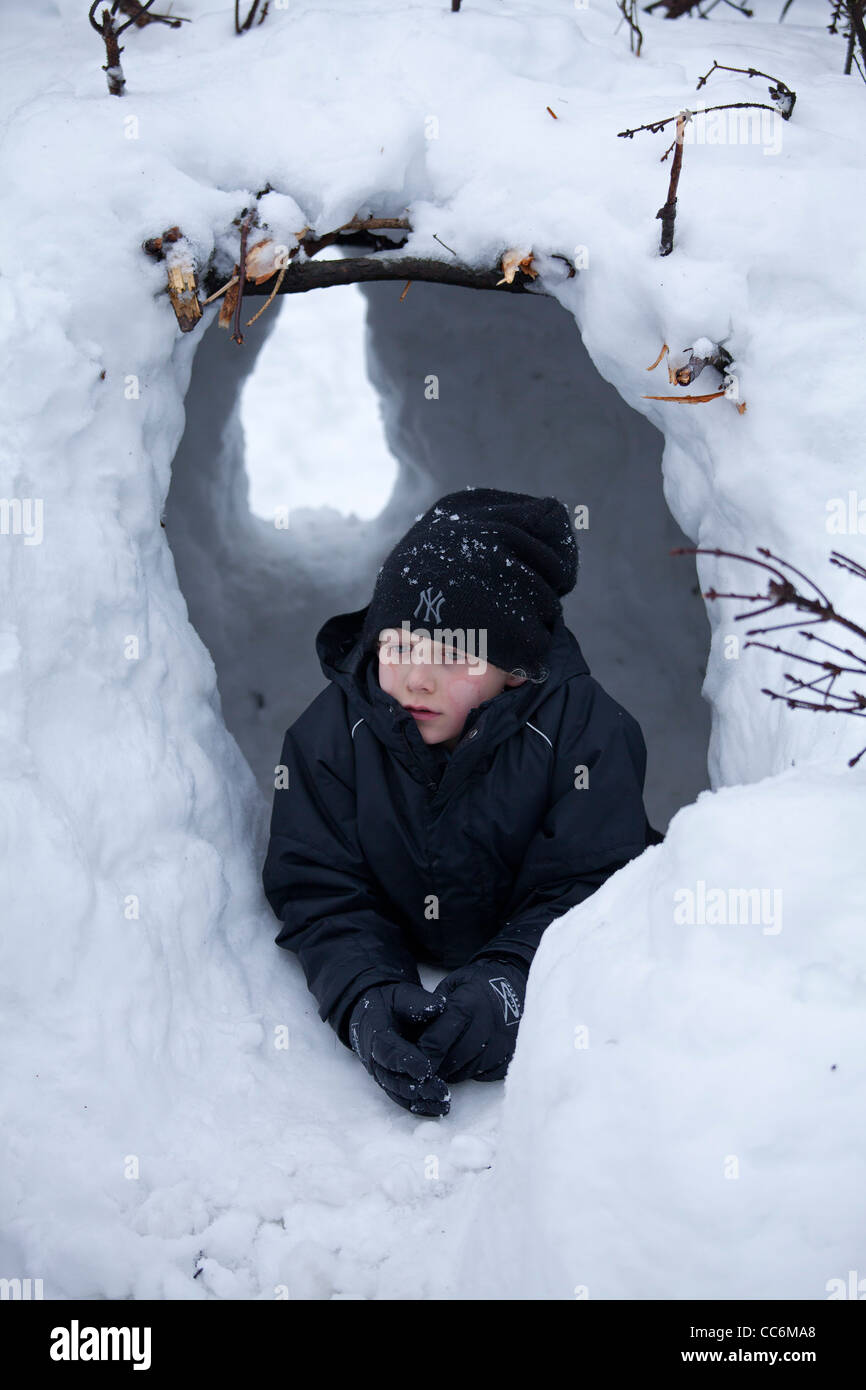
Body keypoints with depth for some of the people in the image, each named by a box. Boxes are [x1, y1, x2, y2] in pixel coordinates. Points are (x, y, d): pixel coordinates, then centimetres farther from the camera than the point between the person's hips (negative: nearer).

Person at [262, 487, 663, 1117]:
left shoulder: (584, 727, -20)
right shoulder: (330, 733, -13)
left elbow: (582, 885, -23)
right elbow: (322, 892, -16)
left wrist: (509, 981, -41)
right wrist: (364, 995, -36)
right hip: (406, 965, 2)